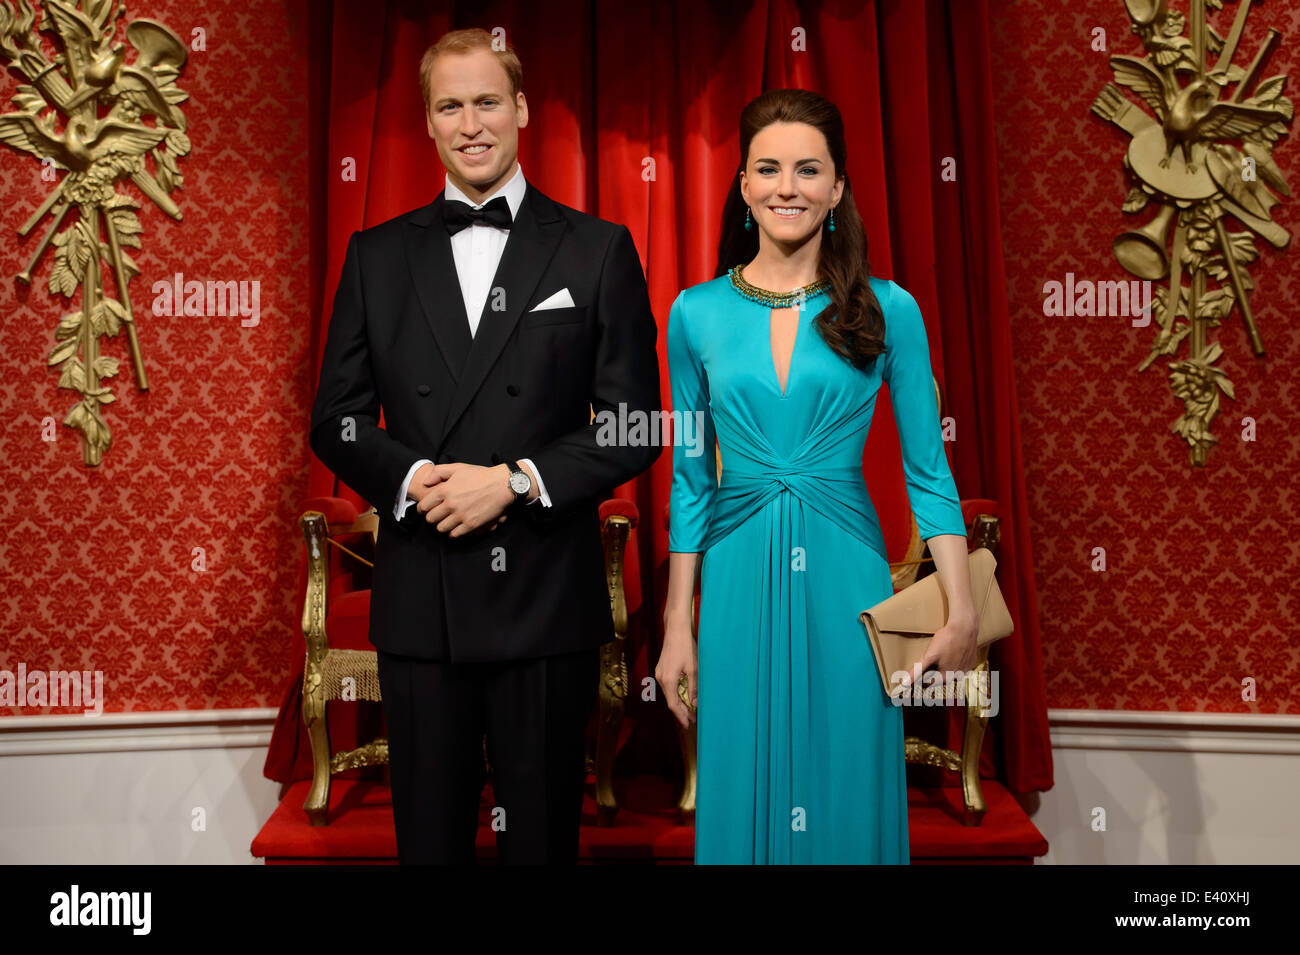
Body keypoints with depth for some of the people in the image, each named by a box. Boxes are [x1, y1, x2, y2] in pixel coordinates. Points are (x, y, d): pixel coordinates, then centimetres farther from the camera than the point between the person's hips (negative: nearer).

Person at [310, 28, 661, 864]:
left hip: (547, 599, -2)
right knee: (428, 834, 14)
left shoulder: (599, 250, 2)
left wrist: (515, 481, -14)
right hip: (419, 600, 2)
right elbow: (337, 419, 8)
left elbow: (635, 426, -2)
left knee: (543, 833, 12)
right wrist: (412, 478, -12)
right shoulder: (377, 255, 9)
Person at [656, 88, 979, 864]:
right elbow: (691, 480, 6)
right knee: (744, 796, 11)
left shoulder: (888, 310, -1)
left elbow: (928, 469, 3)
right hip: (739, 585, 1)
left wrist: (962, 609, -3)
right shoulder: (697, 314, 2)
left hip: (846, 580, 0)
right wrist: (677, 628, 5)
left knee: (849, 799, 10)